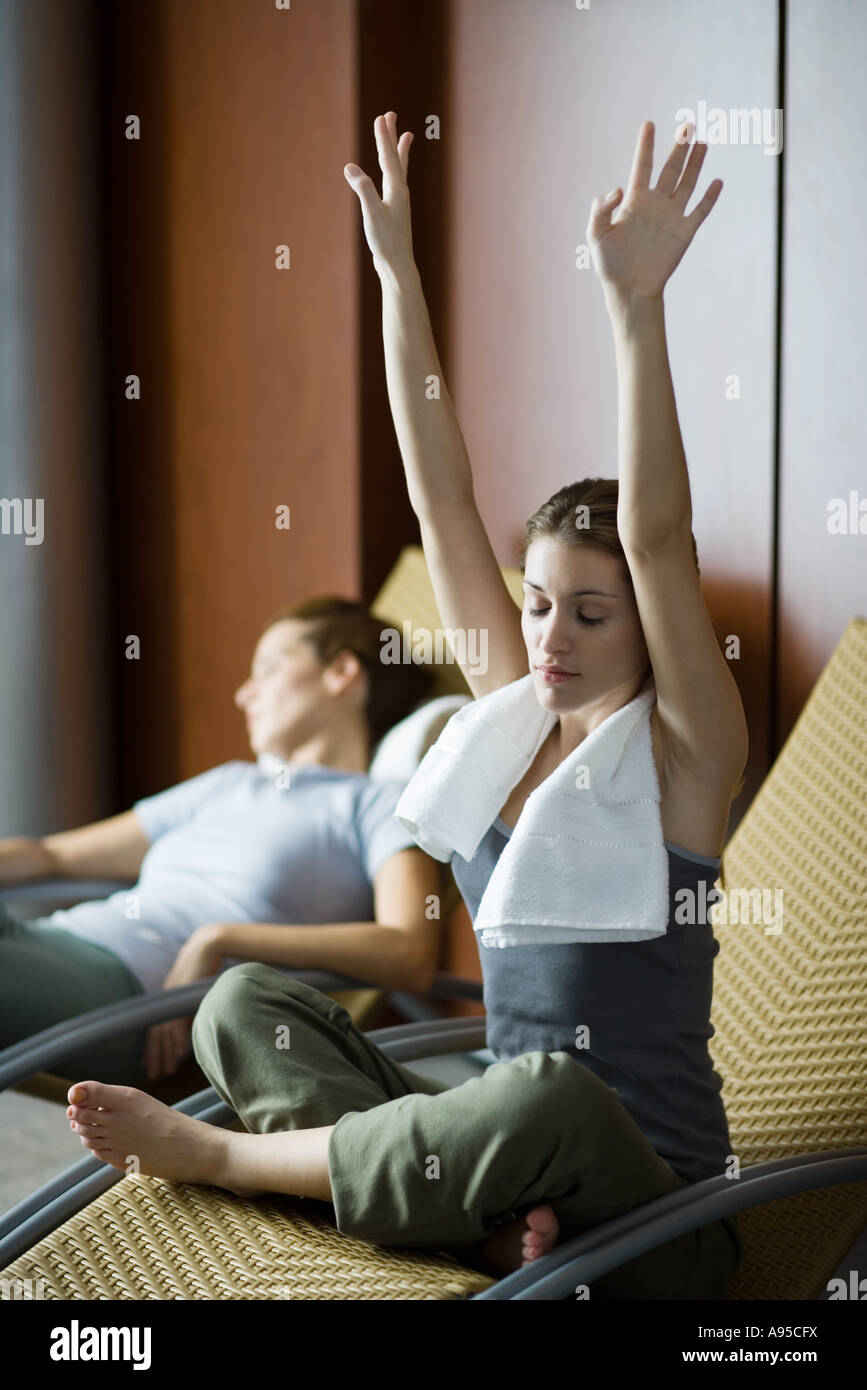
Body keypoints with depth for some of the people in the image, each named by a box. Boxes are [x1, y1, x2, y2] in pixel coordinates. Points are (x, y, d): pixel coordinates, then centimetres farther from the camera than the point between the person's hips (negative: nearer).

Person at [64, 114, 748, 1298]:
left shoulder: (679, 751, -8)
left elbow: (659, 537, -23)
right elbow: (441, 498, 1)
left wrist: (636, 307, -33)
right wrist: (397, 272, -3)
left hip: (644, 1207, -6)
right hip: (521, 1142, 6)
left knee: (548, 1099, -39)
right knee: (246, 1003, -4)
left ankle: (217, 1154, -17)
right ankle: (500, 1212, -21)